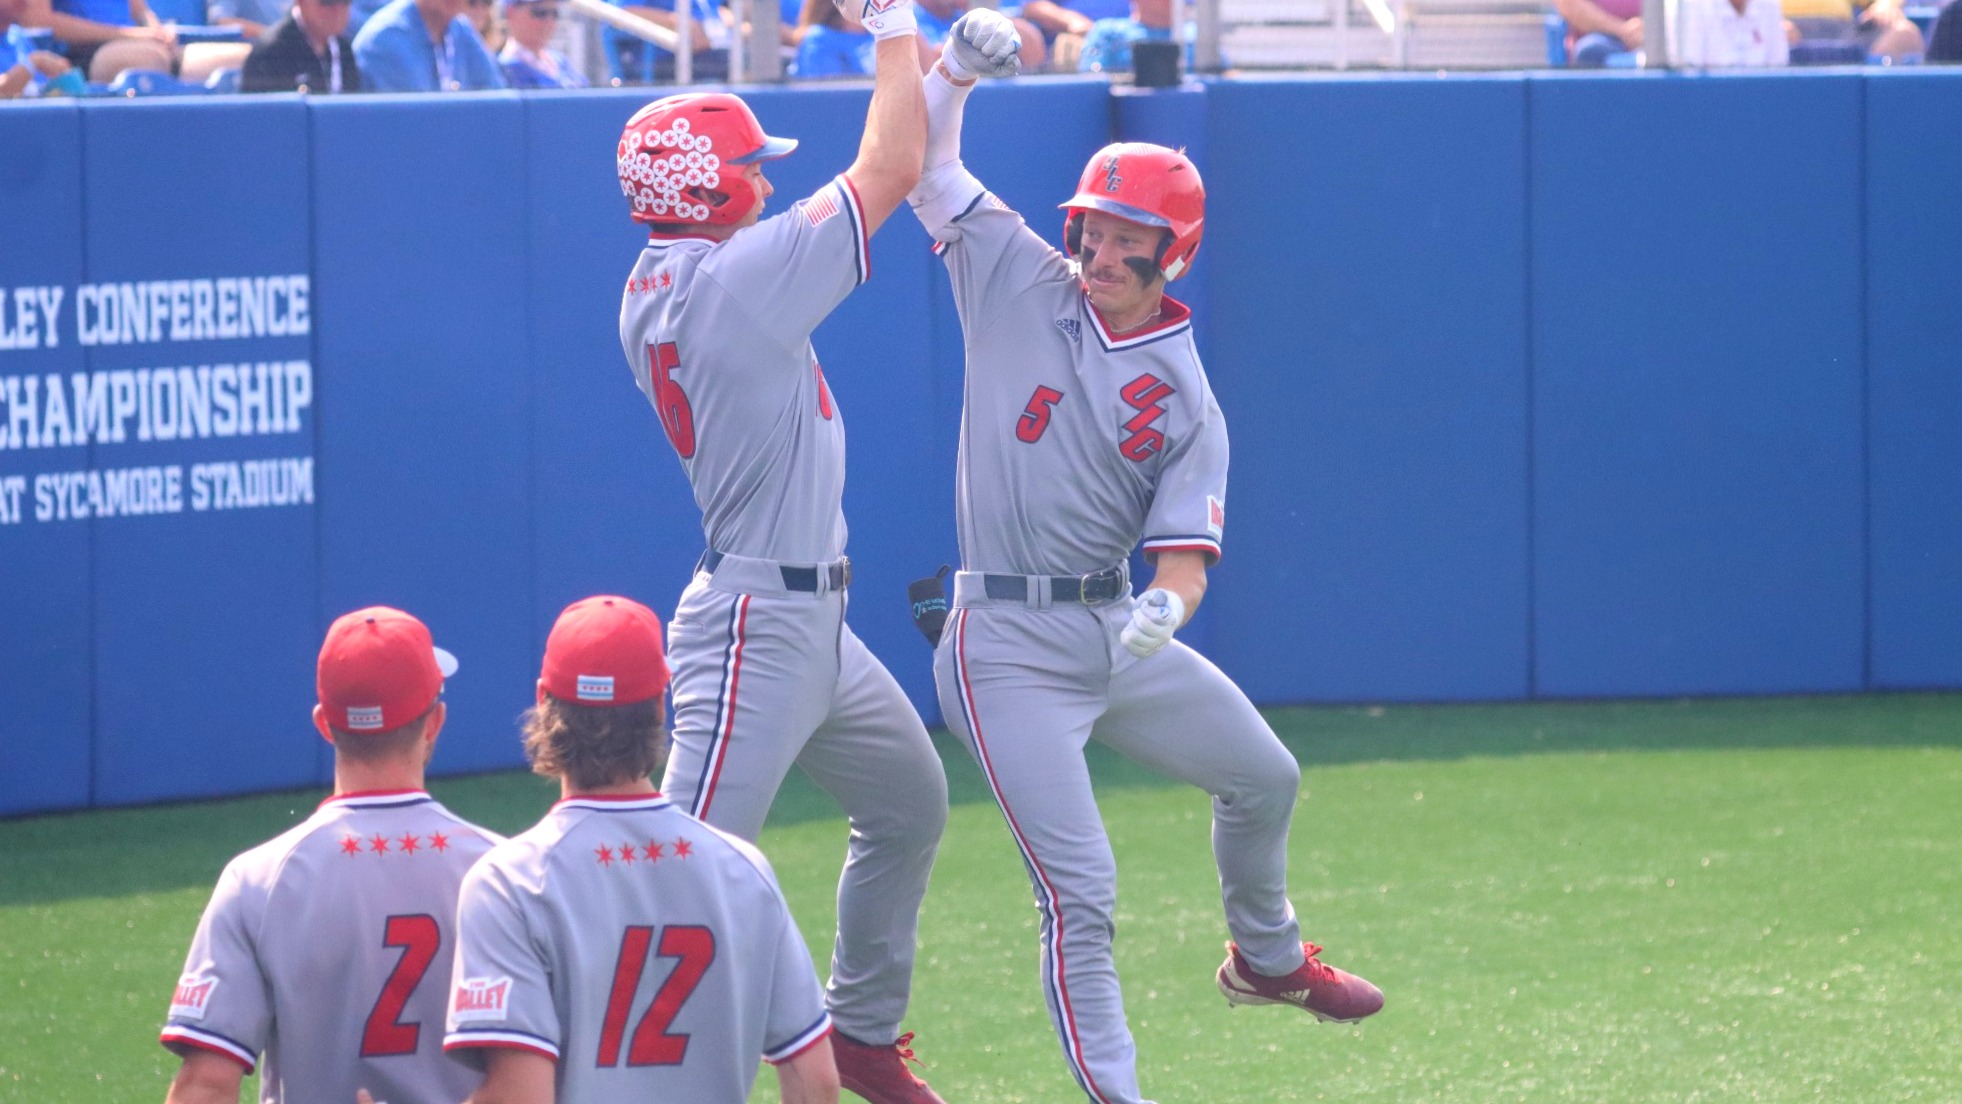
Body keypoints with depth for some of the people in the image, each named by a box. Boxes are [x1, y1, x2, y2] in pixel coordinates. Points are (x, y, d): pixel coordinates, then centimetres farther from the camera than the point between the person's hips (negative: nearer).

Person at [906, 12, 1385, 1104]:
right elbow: (925, 161, -1)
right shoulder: (1022, 283, -1)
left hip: (1118, 631, 5)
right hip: (1007, 647, -5)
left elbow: (1185, 552, -7)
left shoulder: (1186, 404, 2)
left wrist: (1164, 610, -30)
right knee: (1080, 890, -12)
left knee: (1264, 775, 21)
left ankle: (1268, 958, 49)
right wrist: (958, 63, -19)